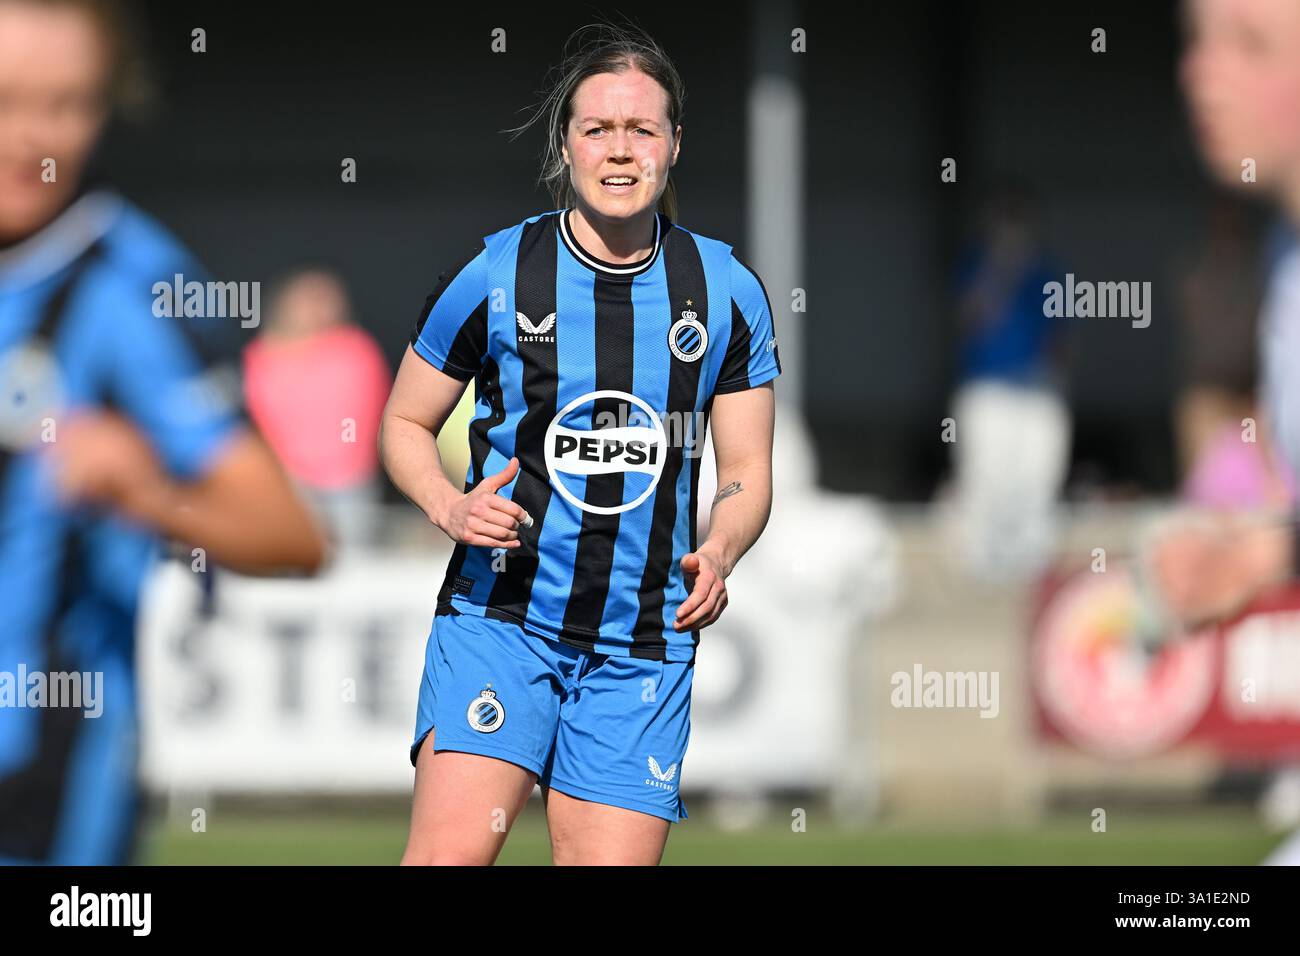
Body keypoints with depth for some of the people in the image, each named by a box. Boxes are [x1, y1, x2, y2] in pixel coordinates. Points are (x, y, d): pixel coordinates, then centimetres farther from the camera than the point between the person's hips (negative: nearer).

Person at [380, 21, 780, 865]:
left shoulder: (727, 294, 4)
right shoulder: (493, 276, -2)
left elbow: (747, 472, 9)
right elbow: (406, 423, 10)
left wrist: (717, 557, -12)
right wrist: (451, 508, -11)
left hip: (645, 642, 2)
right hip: (499, 614, -2)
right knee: (452, 852, -19)